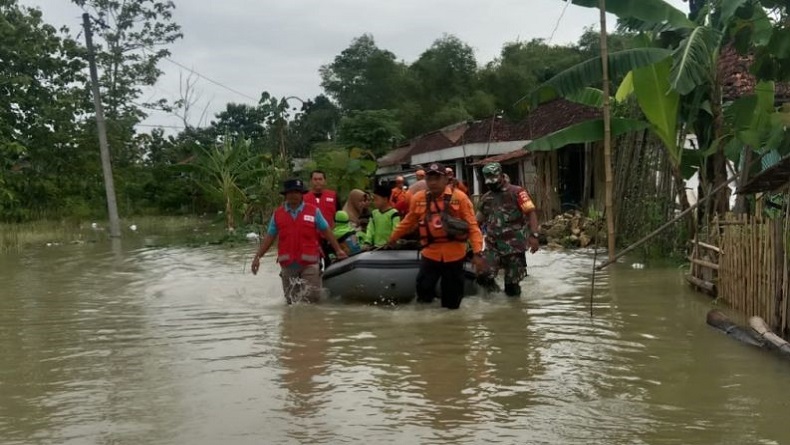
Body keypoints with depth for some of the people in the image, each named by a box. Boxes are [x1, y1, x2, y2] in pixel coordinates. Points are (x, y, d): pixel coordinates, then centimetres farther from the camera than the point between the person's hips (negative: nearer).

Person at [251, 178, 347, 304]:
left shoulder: (313, 211, 2)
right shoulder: (278, 214, 7)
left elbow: (326, 231, 7)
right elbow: (269, 237, 9)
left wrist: (338, 250, 3)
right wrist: (257, 257, 2)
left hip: (309, 263, -2)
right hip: (287, 264, 2)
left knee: (313, 297, -6)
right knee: (290, 301, 7)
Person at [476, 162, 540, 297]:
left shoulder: (516, 192, -3)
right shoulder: (486, 198, 13)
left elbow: (531, 213, -9)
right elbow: (478, 221, 19)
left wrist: (533, 235, -21)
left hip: (514, 245, -4)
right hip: (493, 246, 4)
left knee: (512, 282, 2)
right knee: (484, 276, -13)